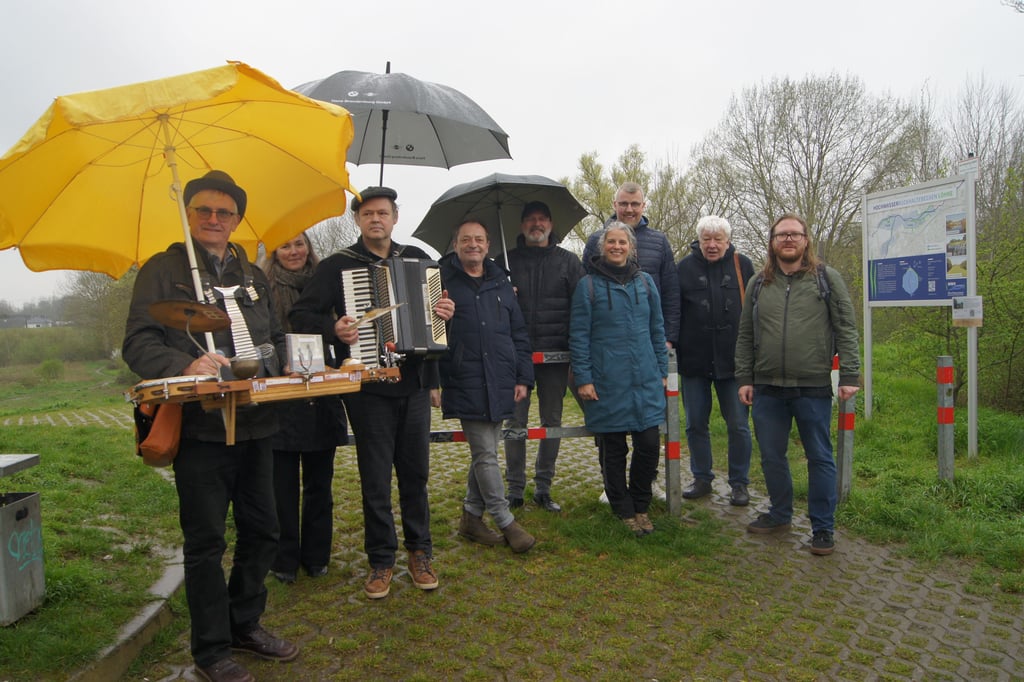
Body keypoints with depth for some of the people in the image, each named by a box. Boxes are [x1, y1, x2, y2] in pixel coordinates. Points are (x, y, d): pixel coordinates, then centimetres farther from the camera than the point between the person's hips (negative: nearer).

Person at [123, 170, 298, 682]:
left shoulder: (252, 275, 17)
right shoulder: (164, 270, 0)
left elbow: (275, 337, 21)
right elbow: (138, 343, -7)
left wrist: (277, 368, 1)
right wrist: (187, 365, -25)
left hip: (255, 425, 6)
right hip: (199, 426, -5)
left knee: (261, 529, 13)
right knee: (206, 540, 3)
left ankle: (245, 624, 32)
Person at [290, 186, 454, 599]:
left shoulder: (417, 259, 10)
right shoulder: (336, 266, 1)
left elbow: (439, 300, 19)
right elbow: (301, 315, 0)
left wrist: (446, 312, -4)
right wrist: (333, 329, -18)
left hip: (414, 383, 3)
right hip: (368, 388, -2)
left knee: (415, 472, 11)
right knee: (375, 478, 4)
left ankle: (420, 551, 27)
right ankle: (381, 560, 21)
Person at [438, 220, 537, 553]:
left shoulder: (501, 283, 15)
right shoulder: (442, 280, 1)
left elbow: (518, 334, 15)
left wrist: (523, 377, 7)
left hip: (500, 385, 5)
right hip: (465, 385, -5)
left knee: (484, 452, 12)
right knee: (485, 454, -3)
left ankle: (472, 517, 26)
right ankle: (506, 523, 9)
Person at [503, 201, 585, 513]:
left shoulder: (568, 261, 7)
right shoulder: (508, 260, 9)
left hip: (555, 355, 0)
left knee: (552, 422, 8)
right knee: (516, 422, 4)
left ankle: (543, 488, 21)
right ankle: (515, 489, 16)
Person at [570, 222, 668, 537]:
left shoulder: (645, 282, 9)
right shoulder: (588, 285, -2)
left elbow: (657, 330, 14)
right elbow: (578, 336, -4)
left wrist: (662, 370, 11)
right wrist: (583, 378, -9)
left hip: (646, 380, 3)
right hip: (607, 382, -3)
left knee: (649, 443, 1)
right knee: (613, 448, 6)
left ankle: (641, 506, 24)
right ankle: (624, 510, 24)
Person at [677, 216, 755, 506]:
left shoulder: (742, 265, 3)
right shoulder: (685, 267, 2)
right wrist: (671, 343, -6)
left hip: (733, 360, 0)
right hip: (694, 361, 1)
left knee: (738, 425, 5)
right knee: (695, 424, 10)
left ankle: (739, 482, 20)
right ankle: (702, 479, 26)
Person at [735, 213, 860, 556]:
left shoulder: (827, 278, 3)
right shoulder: (758, 284, 10)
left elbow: (846, 329, 0)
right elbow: (745, 336, 12)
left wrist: (849, 375, -7)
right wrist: (745, 378, 6)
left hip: (814, 388, -3)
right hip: (767, 389, 3)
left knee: (820, 457, 6)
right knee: (771, 456, 12)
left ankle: (823, 527, 18)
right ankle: (780, 514, 31)